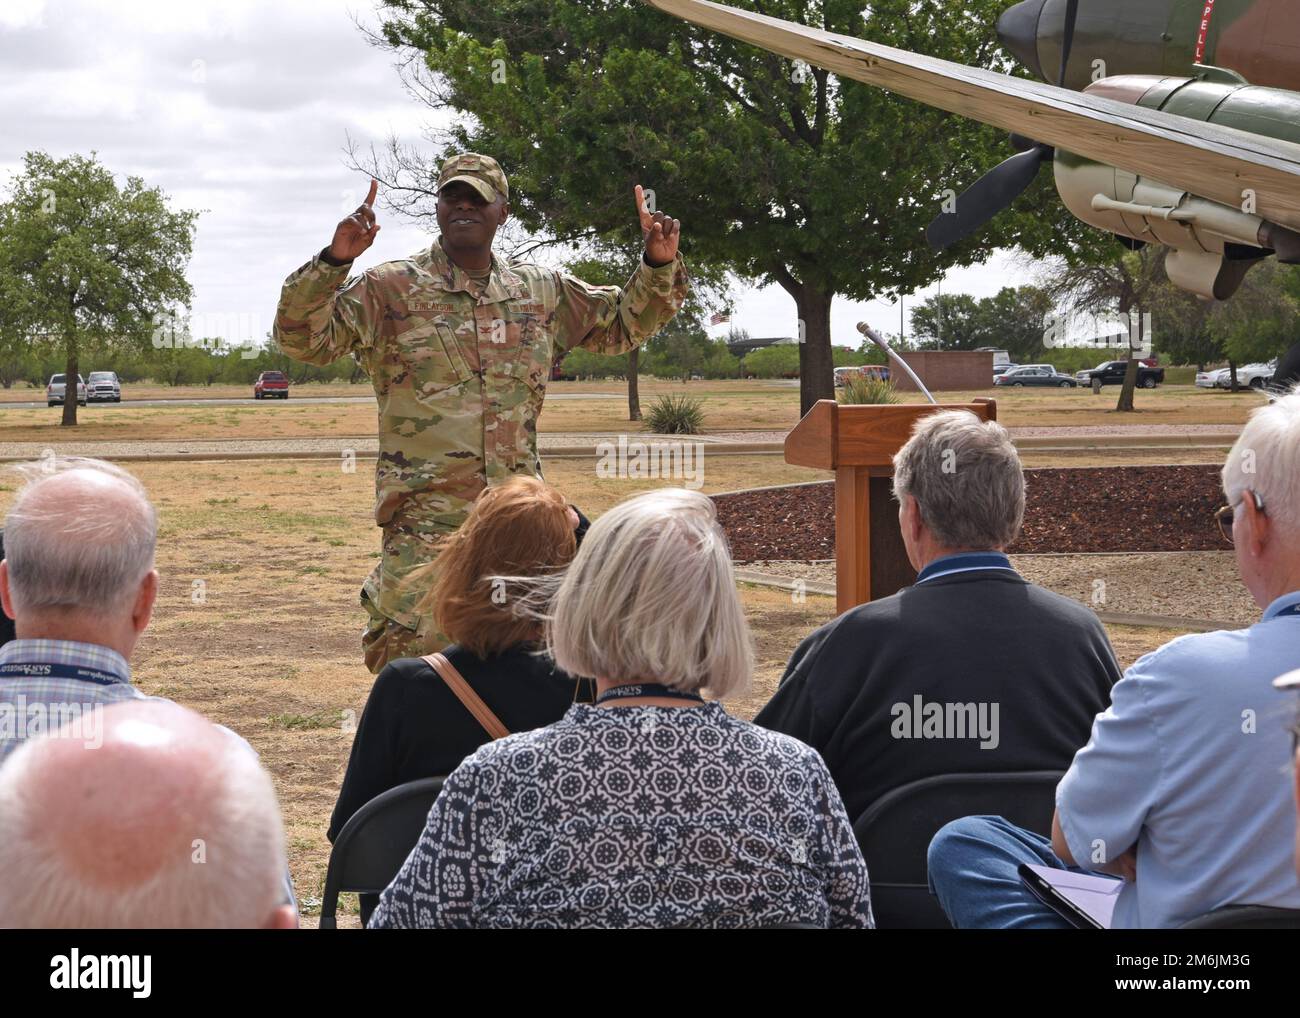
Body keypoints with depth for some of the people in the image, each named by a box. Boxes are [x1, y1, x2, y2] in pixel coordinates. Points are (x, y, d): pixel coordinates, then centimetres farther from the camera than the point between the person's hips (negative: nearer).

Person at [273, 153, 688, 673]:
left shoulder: (543, 293, 13)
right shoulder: (390, 289, 0)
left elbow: (625, 323, 25)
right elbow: (304, 338, -10)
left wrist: (658, 265, 9)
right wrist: (334, 261, -24)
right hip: (425, 526, -4)